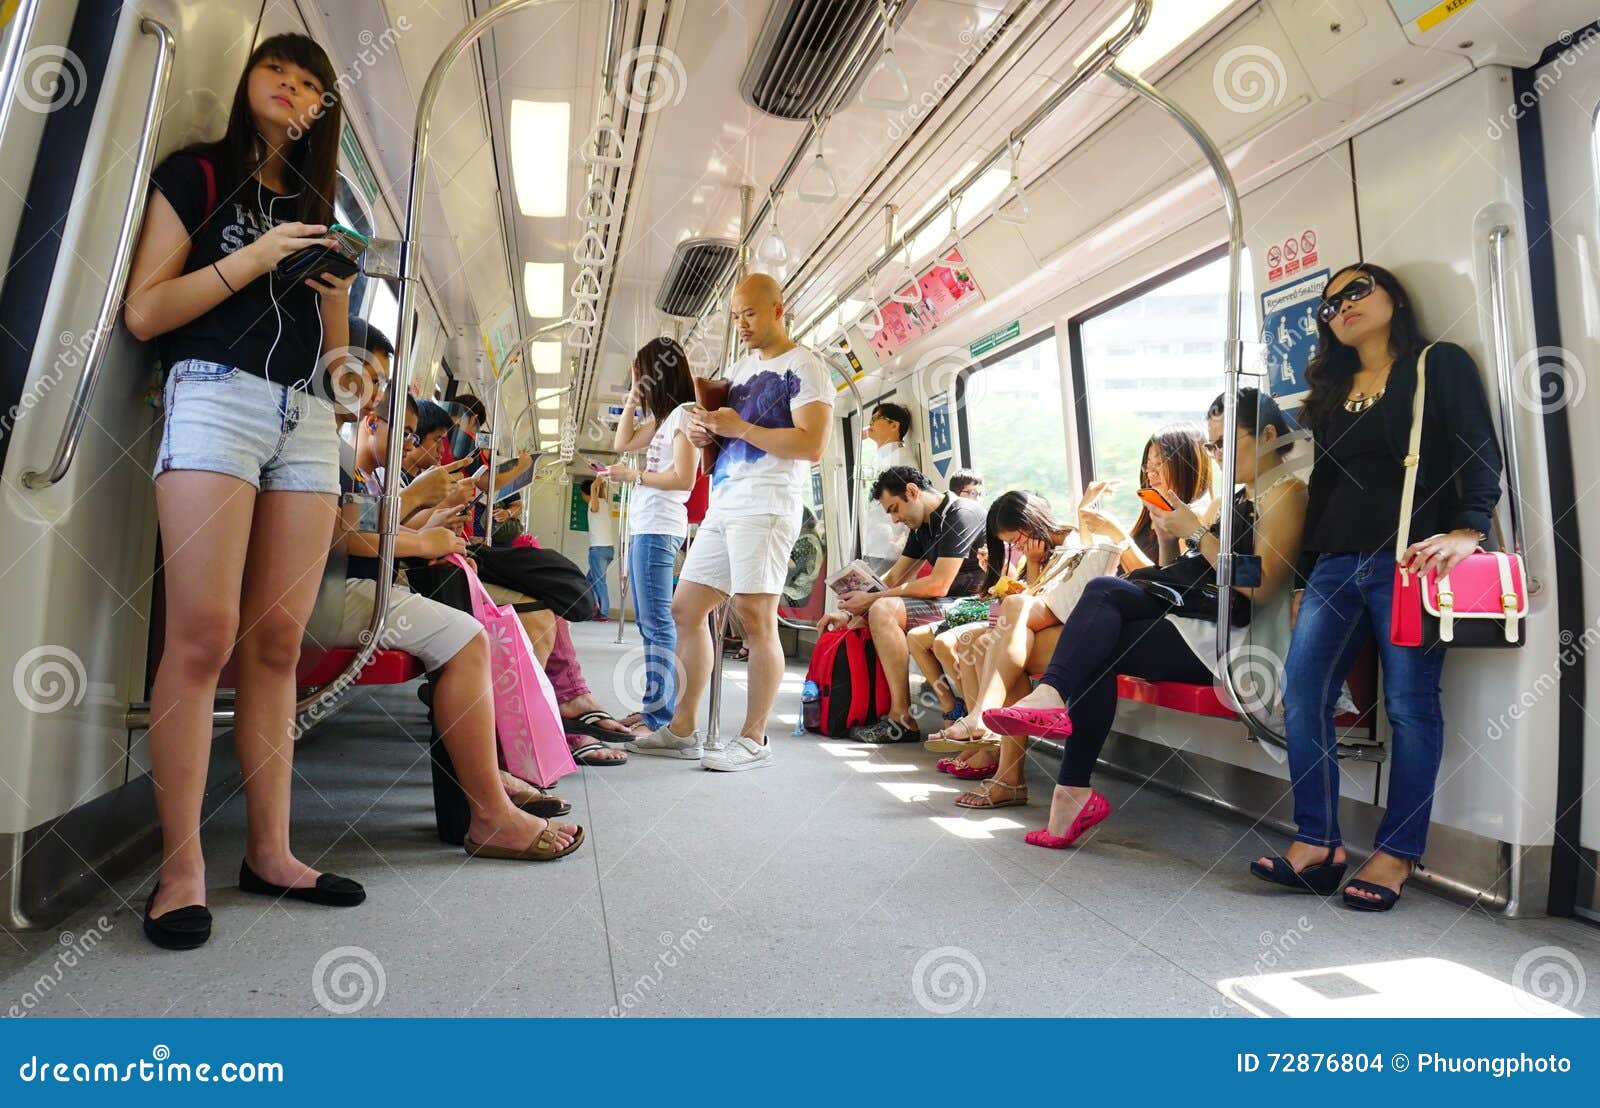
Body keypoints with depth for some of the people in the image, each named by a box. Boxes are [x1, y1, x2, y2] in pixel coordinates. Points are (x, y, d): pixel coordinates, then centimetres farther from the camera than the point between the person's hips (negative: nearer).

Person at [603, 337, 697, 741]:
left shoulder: (684, 413, -9)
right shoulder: (663, 417, 18)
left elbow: (683, 479, -16)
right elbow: (622, 443, 25)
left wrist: (633, 476, -10)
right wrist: (633, 398, 19)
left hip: (658, 529, -10)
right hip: (644, 527, 10)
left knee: (657, 625, -12)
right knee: (650, 624, 12)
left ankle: (660, 720, -12)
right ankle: (660, 708, 18)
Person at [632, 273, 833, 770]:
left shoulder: (805, 367, -2)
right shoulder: (738, 368, 23)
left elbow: (812, 446, -14)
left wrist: (740, 428, -15)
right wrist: (703, 433, 4)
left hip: (766, 506, -9)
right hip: (722, 506, 9)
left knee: (755, 617, -12)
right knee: (685, 608, 7)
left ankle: (754, 738, -3)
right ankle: (682, 727, 15)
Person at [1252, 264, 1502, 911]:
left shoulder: (1440, 365, 7)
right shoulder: (1332, 394, 23)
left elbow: (1479, 451, -4)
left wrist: (1468, 529, -21)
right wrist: (1305, 579, 17)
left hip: (1409, 559, -5)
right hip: (1336, 564, 6)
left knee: (1410, 705, -4)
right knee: (1301, 696, -4)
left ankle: (1396, 854, 6)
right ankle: (1317, 844, 4)